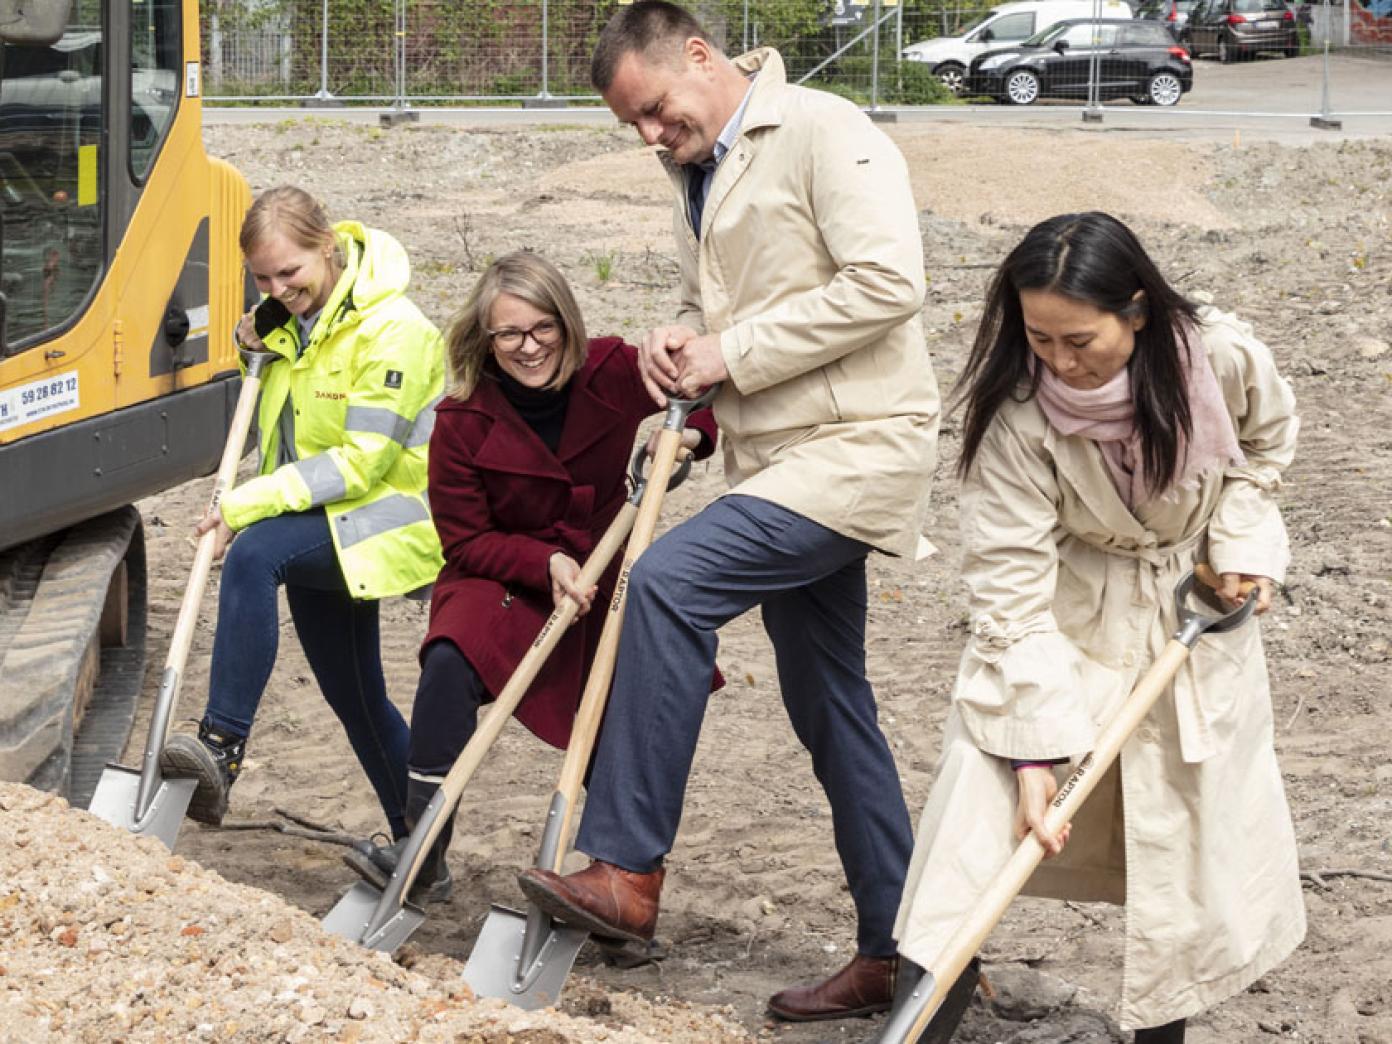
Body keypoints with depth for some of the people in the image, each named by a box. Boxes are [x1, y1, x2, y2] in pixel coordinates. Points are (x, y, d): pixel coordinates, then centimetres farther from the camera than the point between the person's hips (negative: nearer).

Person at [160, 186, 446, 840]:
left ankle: (222, 745, -39)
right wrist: (255, 345, 3)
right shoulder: (292, 321, 7)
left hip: (386, 515, -9)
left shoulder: (392, 330, -19)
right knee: (352, 695, 14)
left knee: (254, 552, -34)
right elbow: (281, 419, 25)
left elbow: (361, 461, -22)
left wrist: (247, 503, -25)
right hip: (319, 524, 9)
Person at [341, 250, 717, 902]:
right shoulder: (463, 421, -12)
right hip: (506, 584, -1)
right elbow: (465, 540, -8)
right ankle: (423, 859, -26)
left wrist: (690, 433, -20)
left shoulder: (617, 373, -10)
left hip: (609, 578, 2)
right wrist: (546, 563, -24)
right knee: (450, 666, -30)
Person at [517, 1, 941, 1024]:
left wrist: (732, 352, -17)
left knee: (670, 581, -25)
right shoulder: (698, 176, 16)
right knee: (831, 709, 11)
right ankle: (894, 951, 20)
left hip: (856, 445, -10)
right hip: (781, 459, 10)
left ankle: (626, 870, -21)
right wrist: (679, 340, 2)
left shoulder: (823, 133, -11)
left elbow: (888, 284, -21)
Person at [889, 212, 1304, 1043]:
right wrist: (1033, 751, -32)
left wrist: (1240, 542, -13)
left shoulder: (1224, 360, -25)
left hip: (1198, 613, 2)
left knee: (1205, 819, 4)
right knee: (989, 773, -16)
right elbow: (1010, 584, -28)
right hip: (1069, 609, -2)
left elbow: (1266, 446, 2)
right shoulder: (1018, 414, -29)